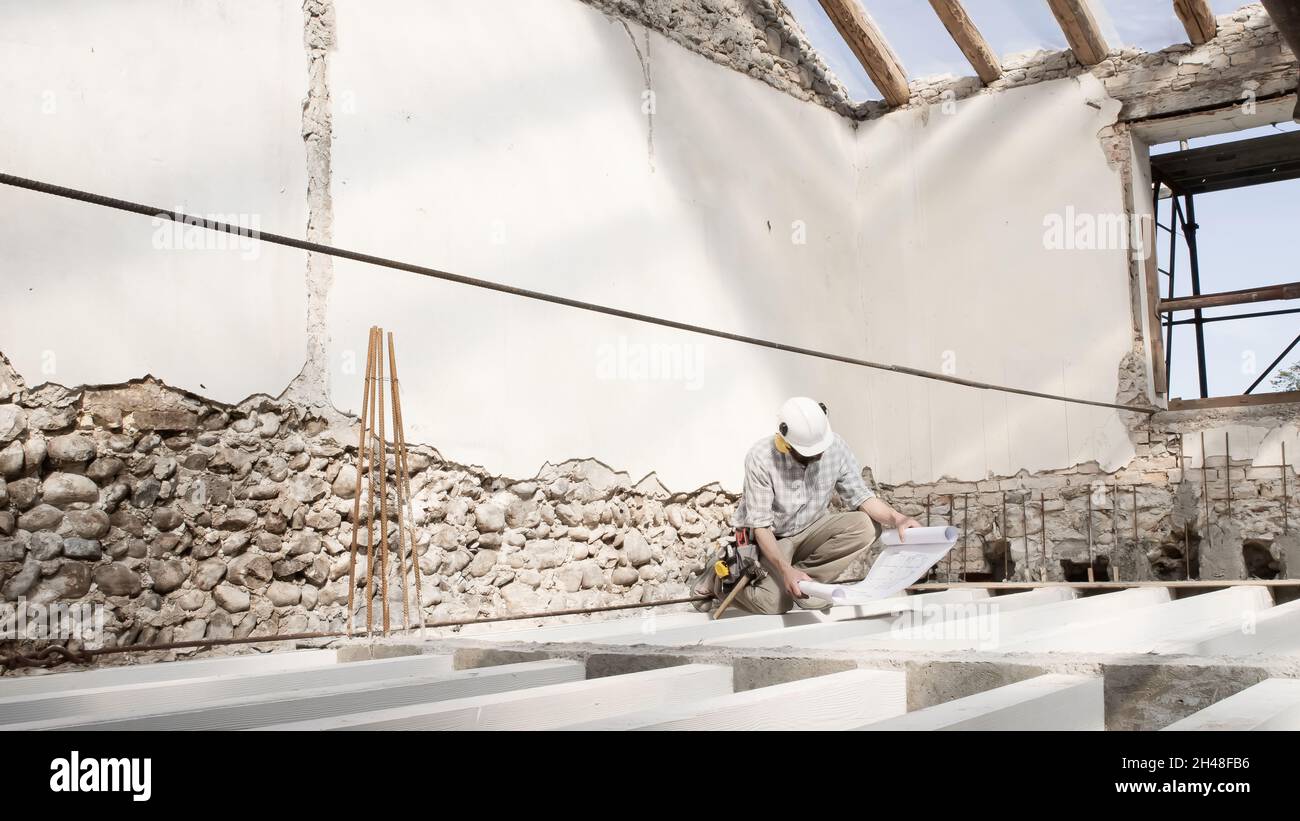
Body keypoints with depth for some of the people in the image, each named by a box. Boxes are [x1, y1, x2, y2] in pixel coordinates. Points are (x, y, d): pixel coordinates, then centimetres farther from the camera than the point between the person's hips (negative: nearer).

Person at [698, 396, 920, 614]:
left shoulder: (835, 446, -17)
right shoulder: (760, 457, -26)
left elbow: (860, 495, -8)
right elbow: (760, 524, -24)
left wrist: (896, 518, -27)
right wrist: (785, 569, -37)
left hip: (811, 530, 4)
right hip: (771, 537, -4)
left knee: (866, 527, -22)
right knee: (776, 602, -27)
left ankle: (806, 577, -8)